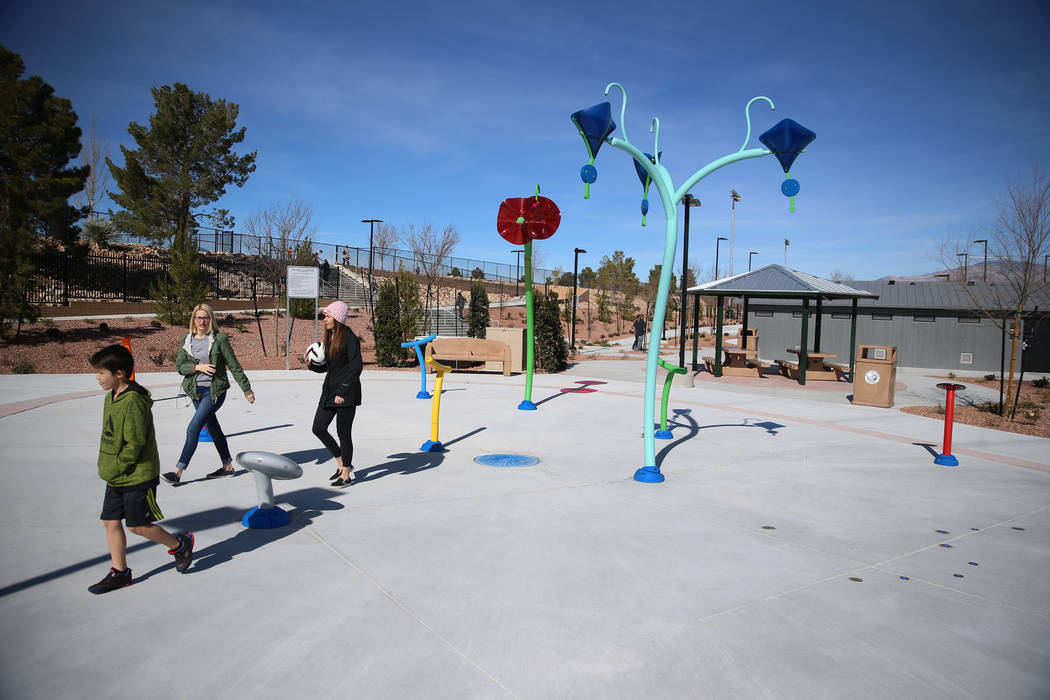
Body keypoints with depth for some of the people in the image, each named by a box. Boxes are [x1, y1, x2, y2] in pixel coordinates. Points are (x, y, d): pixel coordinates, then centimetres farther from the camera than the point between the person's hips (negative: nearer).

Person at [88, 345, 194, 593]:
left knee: (139, 526, 0)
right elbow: (109, 438, 16)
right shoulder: (111, 397, 8)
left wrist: (115, 468, -14)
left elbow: (135, 444, -22)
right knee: (111, 522, 11)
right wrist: (105, 468, 8)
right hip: (116, 478, 9)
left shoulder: (133, 400, -22)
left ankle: (180, 544, 21)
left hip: (138, 477, -9)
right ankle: (119, 572, 23)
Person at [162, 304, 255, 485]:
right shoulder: (186, 340, 5)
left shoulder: (219, 339, -8)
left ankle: (178, 472, -6)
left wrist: (247, 389, -4)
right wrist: (197, 367, -17)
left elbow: (234, 366, -5)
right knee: (213, 428, 14)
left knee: (193, 428, -12)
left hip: (215, 391, -6)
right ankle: (227, 466, 27)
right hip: (196, 391, 6)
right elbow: (179, 366, 3)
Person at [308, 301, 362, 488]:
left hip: (346, 393, -9)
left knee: (343, 433, 1)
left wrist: (343, 392, -21)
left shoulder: (349, 338, -14)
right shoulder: (329, 337, 11)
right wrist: (312, 365, -2)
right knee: (318, 428, 8)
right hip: (329, 390, 9)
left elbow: (356, 368, -18)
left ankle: (346, 475, 16)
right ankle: (342, 463, 25)